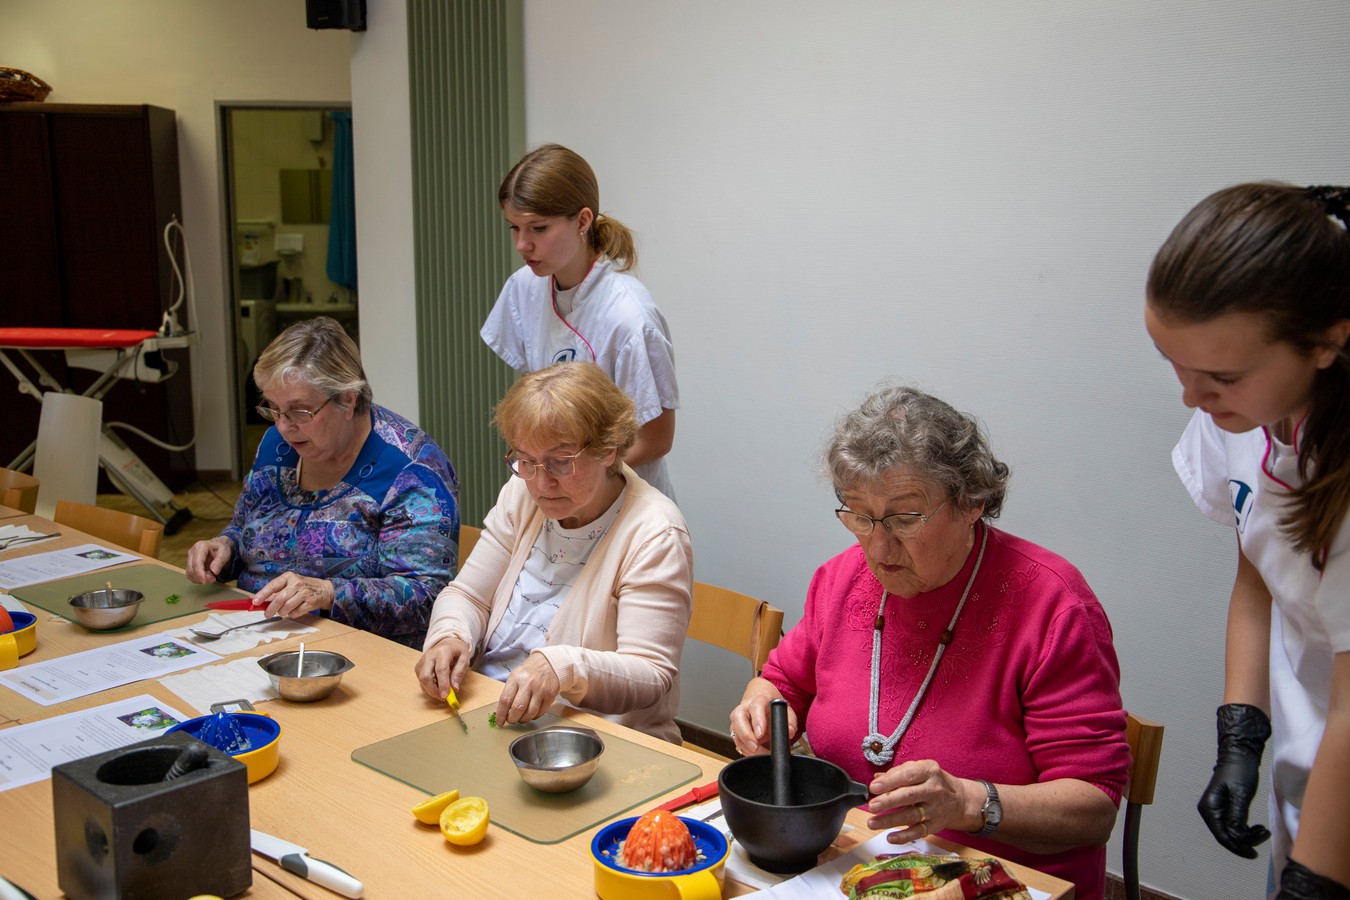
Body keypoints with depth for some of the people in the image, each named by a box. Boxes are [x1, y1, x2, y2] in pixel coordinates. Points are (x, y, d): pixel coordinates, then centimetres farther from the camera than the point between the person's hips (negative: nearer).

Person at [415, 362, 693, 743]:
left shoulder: (654, 535, -16)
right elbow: (467, 595, 10)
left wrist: (563, 667, -38)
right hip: (488, 716, 6)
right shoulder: (522, 494, 5)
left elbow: (650, 677, -20)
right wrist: (450, 636, -14)